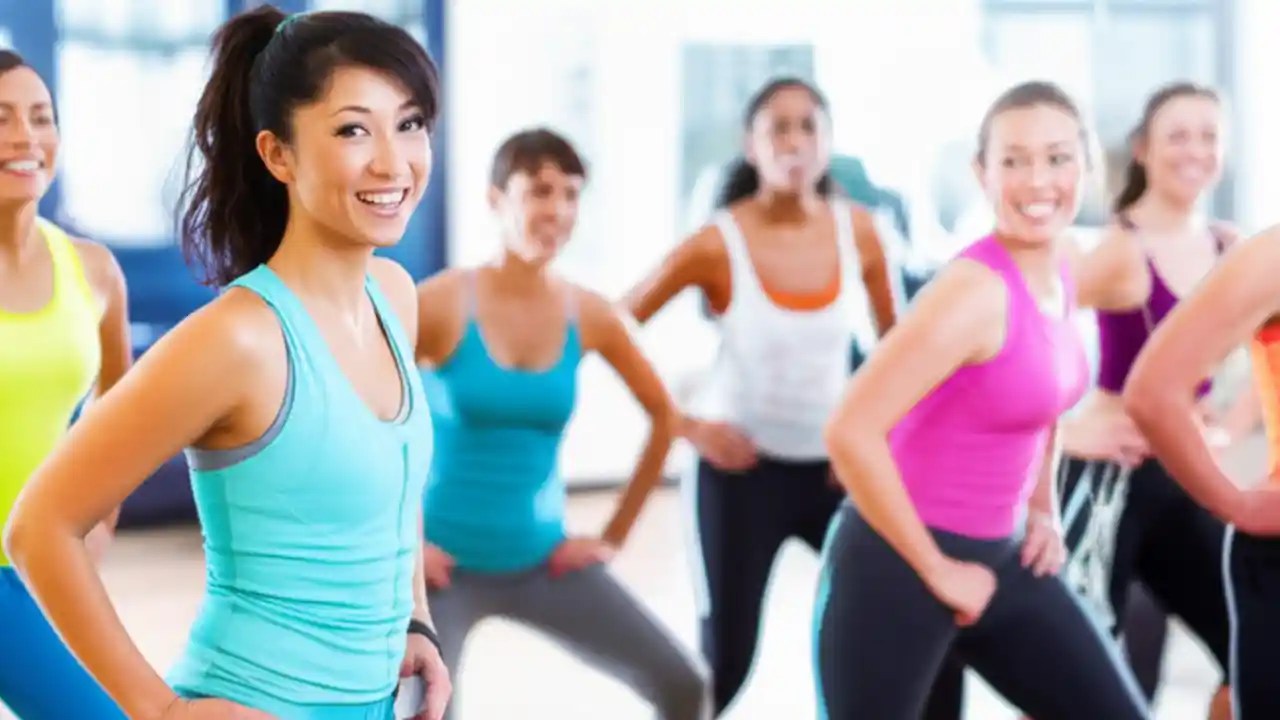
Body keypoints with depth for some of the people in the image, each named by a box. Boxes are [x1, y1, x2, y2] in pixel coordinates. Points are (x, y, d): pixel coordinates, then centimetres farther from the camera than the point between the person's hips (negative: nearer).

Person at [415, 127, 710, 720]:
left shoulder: (588, 315, -1)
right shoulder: (442, 303, -13)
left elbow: (663, 416, 13)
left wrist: (614, 536, 9)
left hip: (541, 559, 4)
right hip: (445, 563, -4)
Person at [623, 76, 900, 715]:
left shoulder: (857, 231, -4)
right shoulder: (717, 246, -14)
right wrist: (687, 427, -13)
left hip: (833, 466, 4)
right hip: (741, 468, -4)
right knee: (724, 663, -1)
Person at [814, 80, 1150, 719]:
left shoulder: (1062, 272, 3)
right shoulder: (977, 289, -23)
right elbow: (850, 433, -29)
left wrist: (1043, 509, 15)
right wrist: (937, 570, -20)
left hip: (997, 555, 9)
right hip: (897, 562, -8)